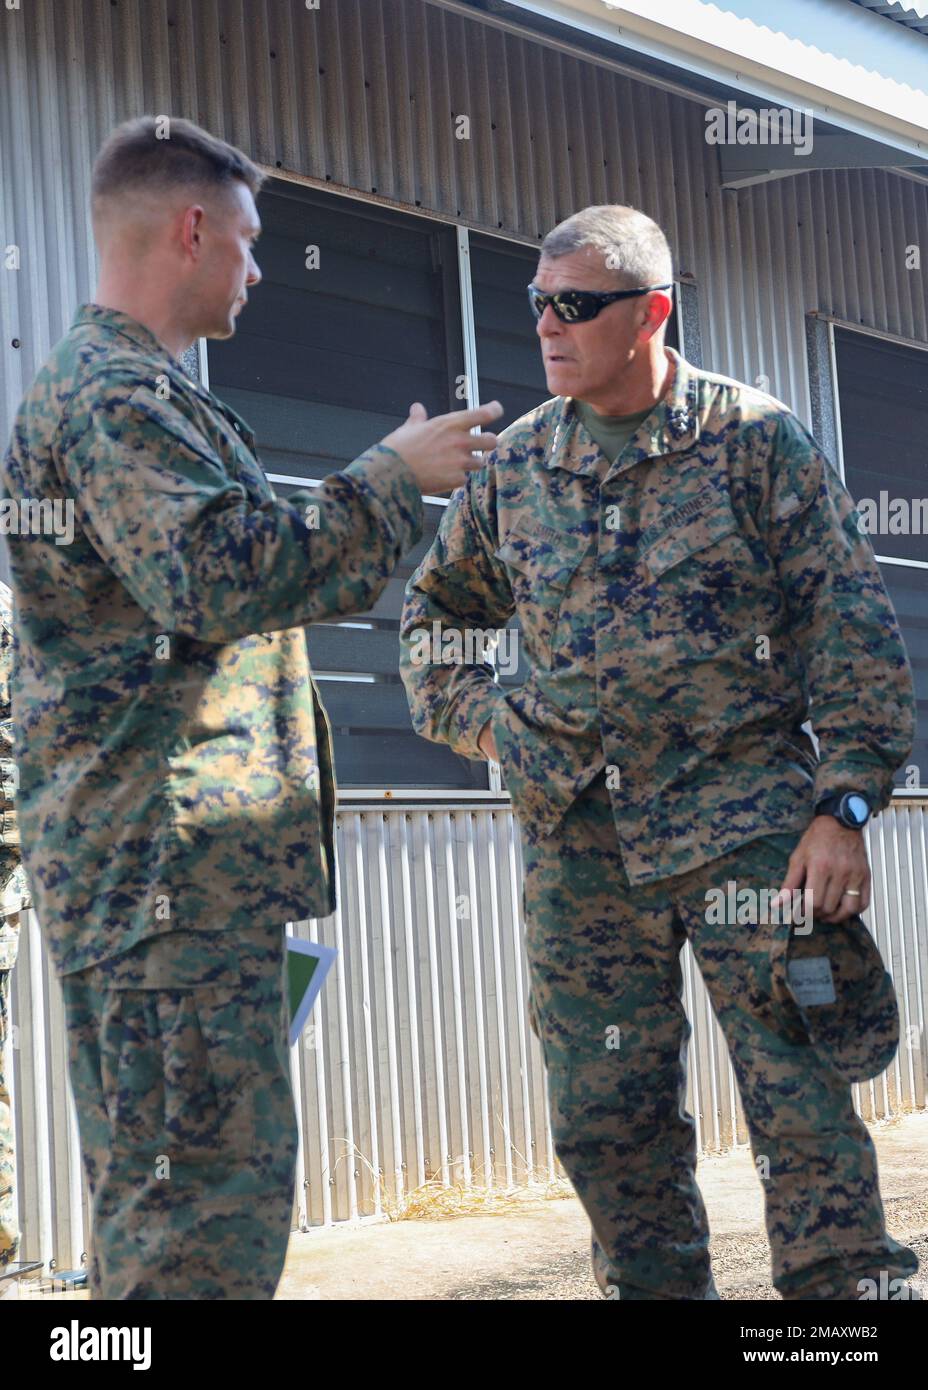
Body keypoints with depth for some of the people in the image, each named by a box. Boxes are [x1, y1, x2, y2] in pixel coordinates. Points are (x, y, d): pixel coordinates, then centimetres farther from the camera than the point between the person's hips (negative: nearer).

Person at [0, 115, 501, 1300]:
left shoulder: (109, 384, 24)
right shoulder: (119, 393, -11)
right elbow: (224, 576, -24)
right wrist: (395, 474, -15)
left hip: (148, 857, 11)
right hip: (175, 851, -11)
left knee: (159, 1191, 14)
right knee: (212, 1182, -11)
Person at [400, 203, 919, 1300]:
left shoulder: (755, 439, -1)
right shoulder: (516, 464, 10)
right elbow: (432, 608, 26)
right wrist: (469, 714, 8)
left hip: (745, 820, -4)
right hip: (575, 838, 4)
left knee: (802, 1105, -5)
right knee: (606, 1124, 7)